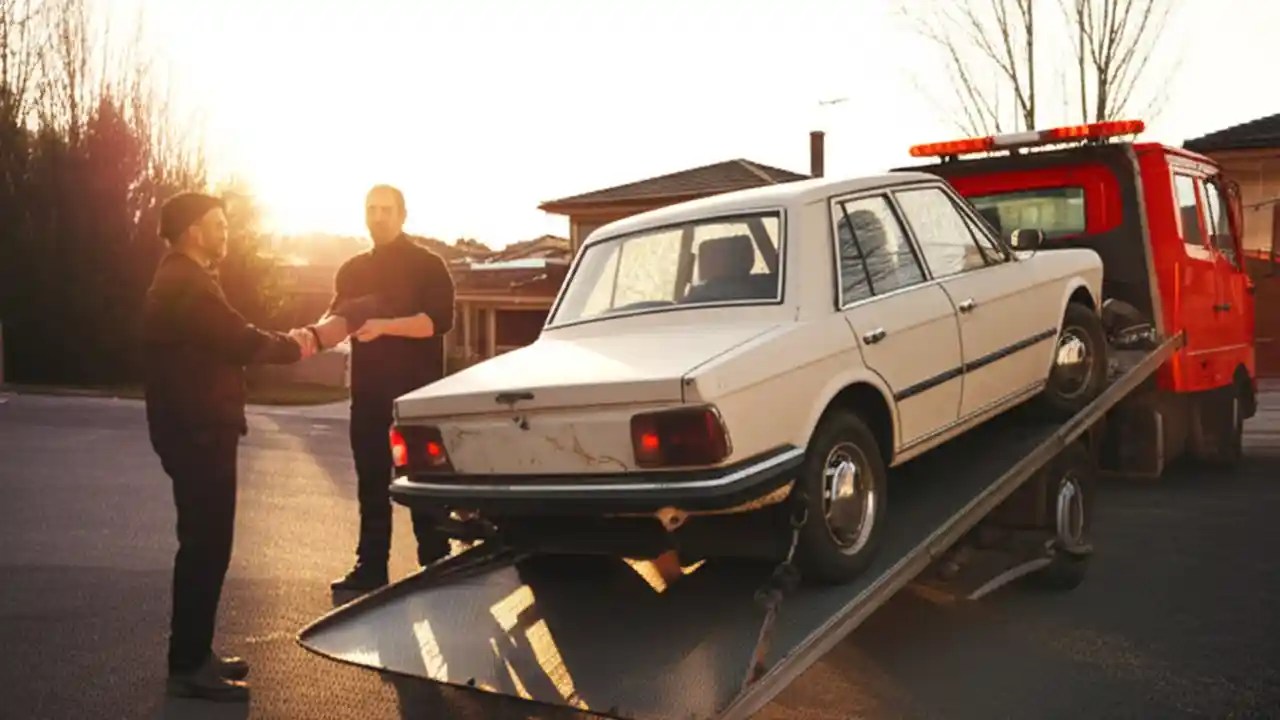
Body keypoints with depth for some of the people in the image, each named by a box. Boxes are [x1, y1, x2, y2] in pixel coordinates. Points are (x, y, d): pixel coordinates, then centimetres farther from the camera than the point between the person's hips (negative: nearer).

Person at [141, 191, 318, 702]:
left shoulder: (178, 281, 17)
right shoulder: (188, 285, -17)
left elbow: (226, 344, 17)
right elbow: (243, 343, -21)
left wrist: (288, 341, 8)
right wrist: (306, 340, -7)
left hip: (194, 430, 11)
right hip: (198, 434, -11)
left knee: (204, 545, 15)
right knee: (206, 547, -5)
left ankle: (193, 656, 24)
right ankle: (188, 667, 3)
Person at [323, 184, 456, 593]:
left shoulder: (428, 265, 0)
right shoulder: (353, 271, 15)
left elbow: (439, 320, -13)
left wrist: (384, 325, -25)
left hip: (417, 388, -5)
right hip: (368, 389, 5)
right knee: (371, 481, 7)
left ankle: (436, 567, 5)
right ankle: (371, 567, 14)